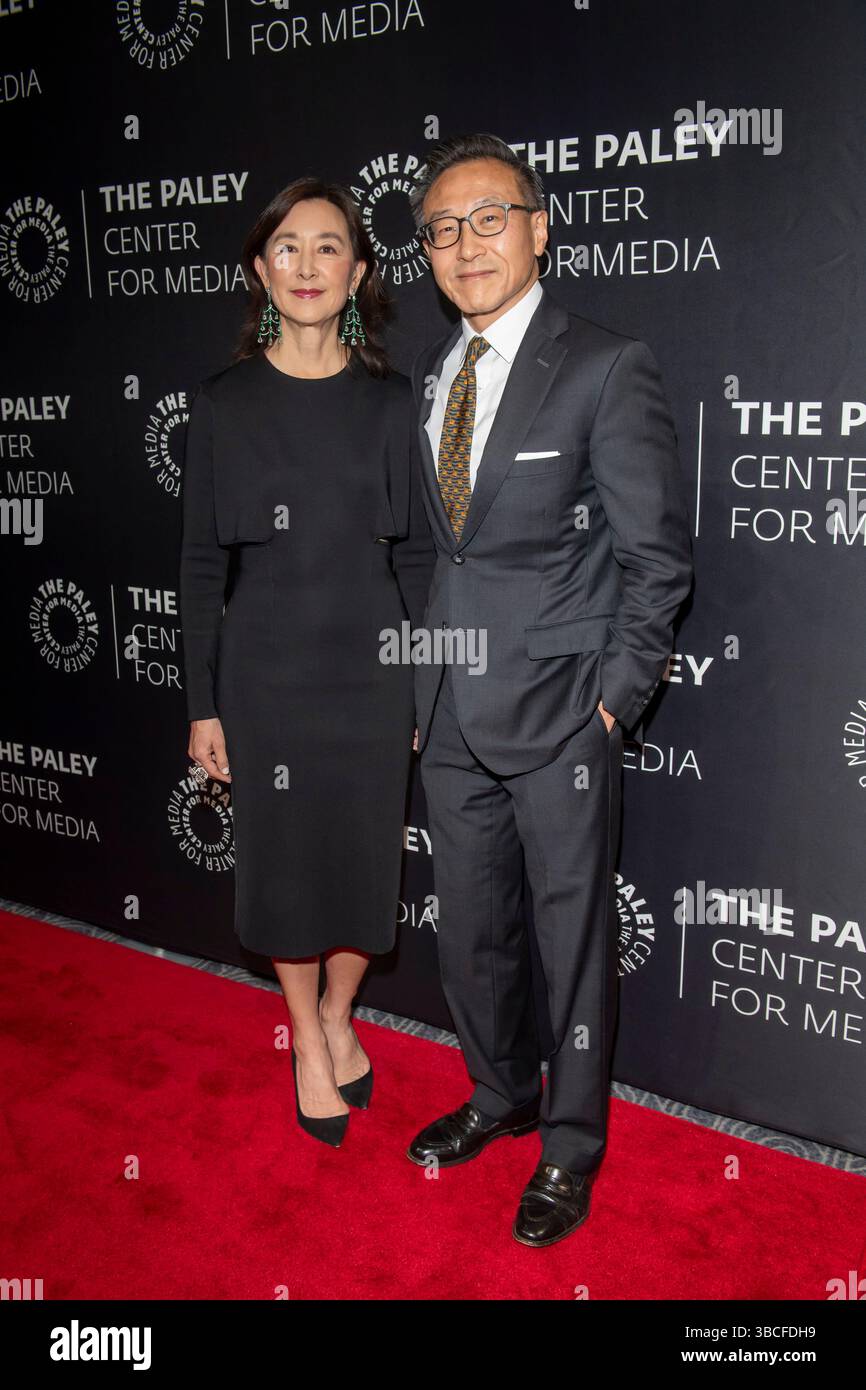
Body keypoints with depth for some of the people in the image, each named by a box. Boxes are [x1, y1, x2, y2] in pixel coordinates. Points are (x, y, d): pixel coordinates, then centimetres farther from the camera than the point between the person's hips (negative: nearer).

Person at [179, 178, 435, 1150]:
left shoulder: (391, 403, 2)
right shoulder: (223, 405, -1)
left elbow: (417, 553, 4)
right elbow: (201, 563, 0)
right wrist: (203, 704, -1)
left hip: (370, 672, 1)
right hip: (265, 675, -1)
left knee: (365, 854, 11)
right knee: (284, 859, 10)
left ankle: (338, 1016, 38)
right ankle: (308, 1044, 33)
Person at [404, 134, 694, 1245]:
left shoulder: (606, 368, -8)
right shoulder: (426, 374, 11)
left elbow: (658, 555, -8)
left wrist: (613, 696, -10)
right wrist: (424, 684, 9)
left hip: (558, 711, -6)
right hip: (451, 715, 6)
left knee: (573, 935, 8)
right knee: (468, 931, 18)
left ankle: (570, 1145, 29)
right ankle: (501, 1093, 42)